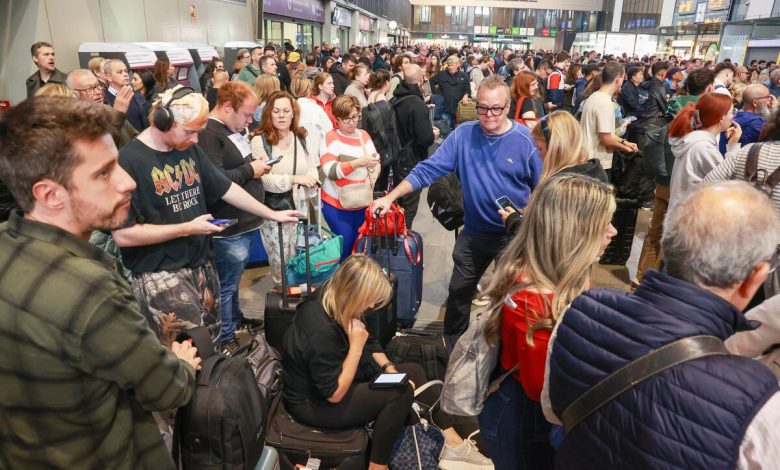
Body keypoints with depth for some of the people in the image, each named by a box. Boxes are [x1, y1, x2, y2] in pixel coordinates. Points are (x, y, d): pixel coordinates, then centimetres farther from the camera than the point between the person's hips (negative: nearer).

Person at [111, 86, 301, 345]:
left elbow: (226, 188, 15)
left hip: (202, 265, 7)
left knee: (212, 347, 13)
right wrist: (187, 228, -15)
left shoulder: (190, 151, 7)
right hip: (161, 275, -7)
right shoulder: (129, 160, -16)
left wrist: (272, 214, 14)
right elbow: (123, 235, -19)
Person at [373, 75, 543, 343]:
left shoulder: (526, 140, -14)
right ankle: (450, 345, 42)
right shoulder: (463, 134, -9)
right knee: (459, 291, 18)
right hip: (474, 231, 3)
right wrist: (391, 197, -18)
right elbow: (428, 170, -11)